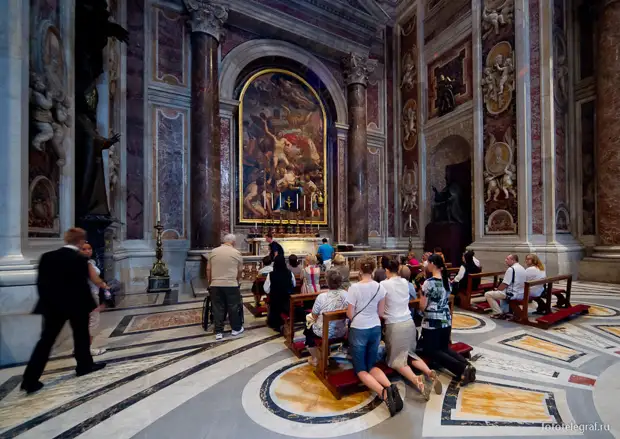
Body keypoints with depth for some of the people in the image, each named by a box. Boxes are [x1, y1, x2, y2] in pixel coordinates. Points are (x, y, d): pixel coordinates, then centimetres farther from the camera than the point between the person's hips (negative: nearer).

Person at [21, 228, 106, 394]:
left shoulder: (47, 257, 0)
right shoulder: (80, 259, -16)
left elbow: (41, 282, 3)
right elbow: (82, 285, -13)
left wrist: (47, 299, 14)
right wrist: (91, 304, -3)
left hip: (53, 305, 4)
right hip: (77, 305, -4)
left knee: (46, 340, 9)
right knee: (81, 336, 14)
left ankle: (30, 379, 7)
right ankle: (84, 365, 28)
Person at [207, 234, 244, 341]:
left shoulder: (213, 252, 7)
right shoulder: (237, 253, -1)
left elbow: (208, 269, 10)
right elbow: (240, 270, 6)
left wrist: (210, 282, 22)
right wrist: (237, 281, 22)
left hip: (215, 285, 3)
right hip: (231, 285, -3)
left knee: (218, 308, 9)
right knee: (233, 307, 10)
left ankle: (218, 332, 15)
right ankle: (236, 329, 22)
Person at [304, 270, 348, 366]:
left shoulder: (322, 296, -22)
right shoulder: (346, 294, -12)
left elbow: (314, 316, -8)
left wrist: (315, 319, 14)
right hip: (341, 332, 4)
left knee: (308, 330, 28)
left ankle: (314, 359, 35)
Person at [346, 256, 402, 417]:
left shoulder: (354, 287, -16)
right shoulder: (380, 287, -3)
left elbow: (350, 314, -11)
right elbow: (381, 313, 5)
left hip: (358, 330, -5)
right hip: (375, 329, 5)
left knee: (360, 369, 9)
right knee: (372, 366, 20)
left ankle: (383, 392, -17)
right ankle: (391, 387, -7)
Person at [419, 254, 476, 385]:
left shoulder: (429, 282, -18)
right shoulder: (447, 280, 4)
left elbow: (422, 306, -14)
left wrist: (422, 294, 3)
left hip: (432, 322, -7)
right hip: (446, 320, 7)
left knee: (430, 350, 6)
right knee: (444, 347, 22)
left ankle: (461, 369, -11)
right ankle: (467, 365, 0)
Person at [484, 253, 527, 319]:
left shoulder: (511, 269, -18)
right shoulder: (522, 269, 11)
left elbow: (504, 284, -18)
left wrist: (497, 290, 1)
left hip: (512, 294, -10)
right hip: (521, 294, 10)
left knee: (487, 294, -5)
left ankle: (499, 313, -4)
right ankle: (505, 311, 27)